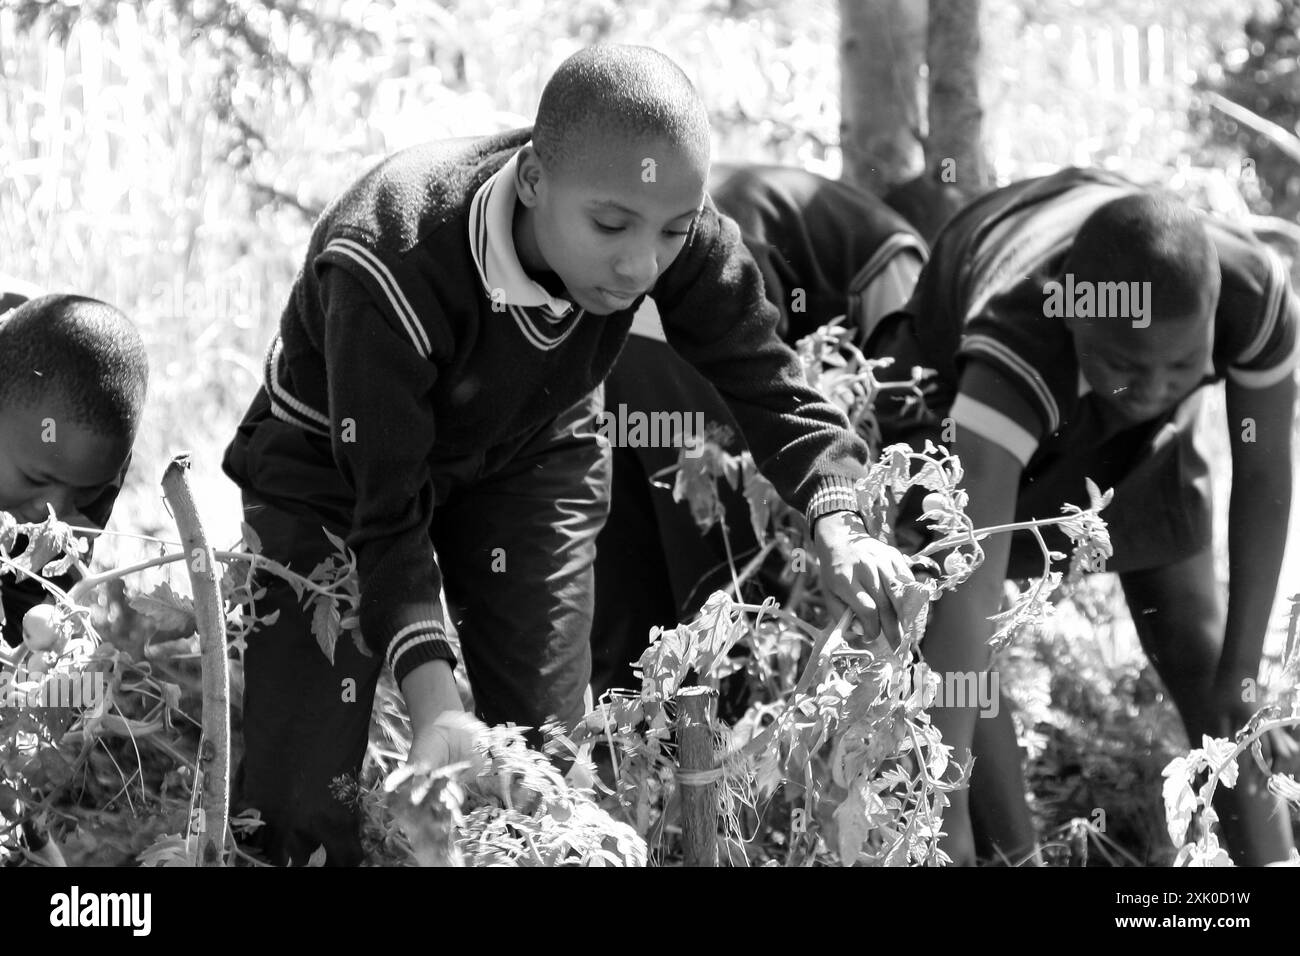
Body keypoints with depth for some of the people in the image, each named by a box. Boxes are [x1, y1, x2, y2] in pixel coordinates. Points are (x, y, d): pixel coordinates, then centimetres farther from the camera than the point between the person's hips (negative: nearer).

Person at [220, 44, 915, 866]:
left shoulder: (680, 234, -26)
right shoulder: (387, 268, -39)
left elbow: (768, 383, -17)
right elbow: (388, 514, -34)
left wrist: (840, 527, -37)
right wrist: (433, 701, -47)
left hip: (528, 455, 4)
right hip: (338, 462, -4)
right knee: (302, 793, -12)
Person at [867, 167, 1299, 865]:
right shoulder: (1016, 331, -50)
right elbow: (968, 585, -55)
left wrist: (1242, 669, -16)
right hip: (960, 380, -2)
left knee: (1193, 642, 1)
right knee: (943, 645, -16)